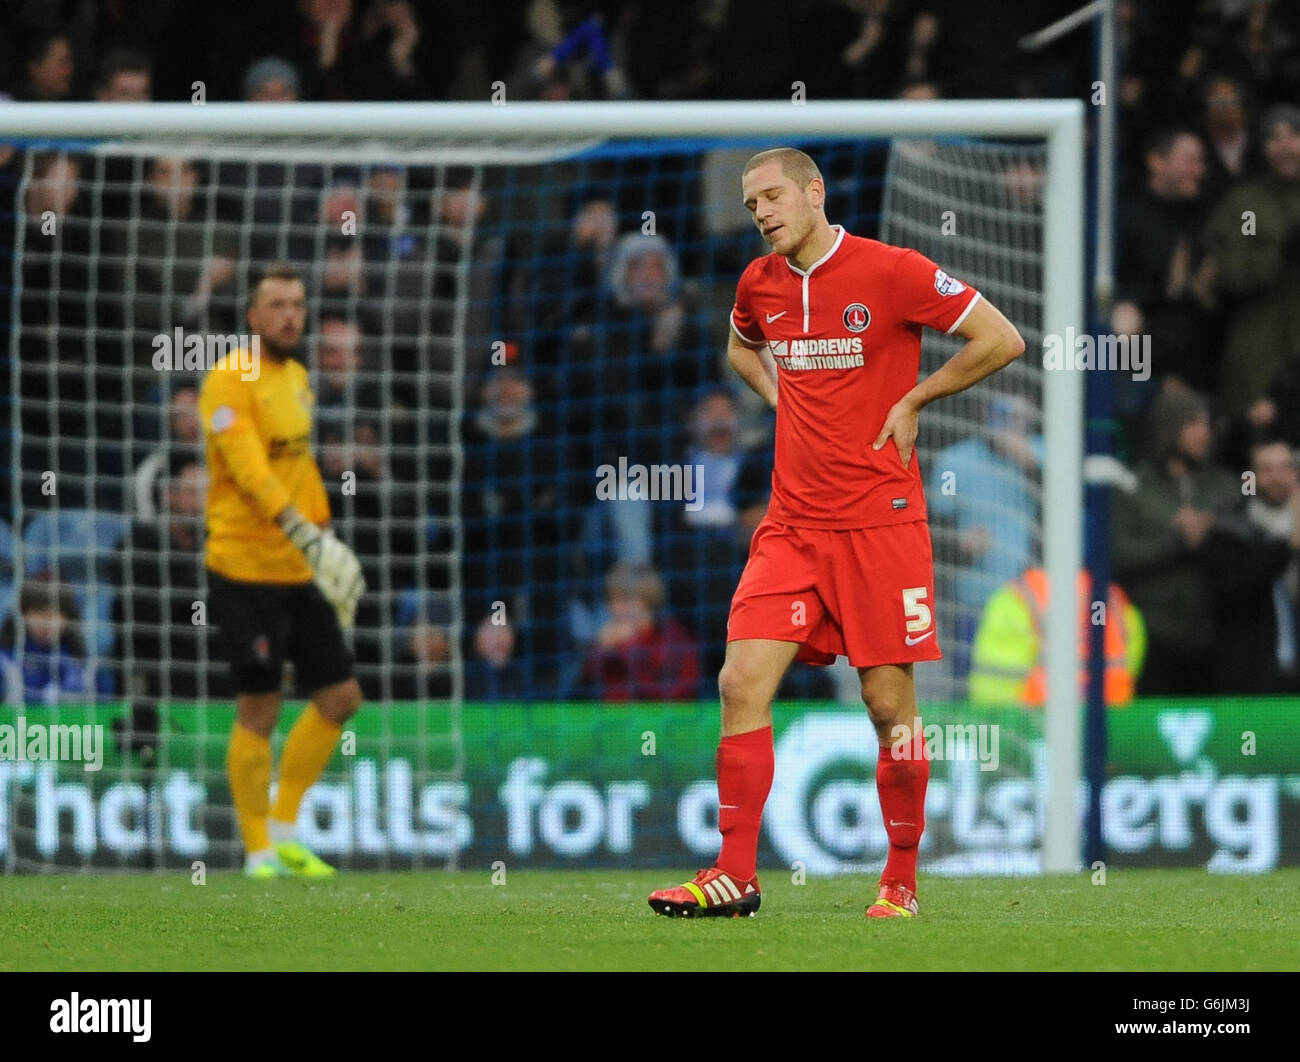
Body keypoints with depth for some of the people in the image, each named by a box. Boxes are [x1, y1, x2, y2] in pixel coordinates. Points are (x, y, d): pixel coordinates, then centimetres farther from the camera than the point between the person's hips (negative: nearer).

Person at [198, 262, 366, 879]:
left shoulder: (296, 377, 15)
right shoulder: (231, 380, -12)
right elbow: (247, 466, -24)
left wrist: (325, 534, 22)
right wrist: (298, 529, -36)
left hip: (301, 572, 8)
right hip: (245, 569, -8)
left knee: (340, 698, 6)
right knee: (259, 712, -4)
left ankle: (282, 829, 19)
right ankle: (259, 852, 6)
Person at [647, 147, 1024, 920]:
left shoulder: (891, 272, -8)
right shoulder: (759, 285, 9)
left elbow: (1003, 340, -6)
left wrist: (913, 400, -4)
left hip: (881, 521, -5)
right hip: (793, 524, 5)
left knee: (890, 703, -1)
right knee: (742, 682, -7)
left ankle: (902, 882, 11)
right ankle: (736, 874, -3)